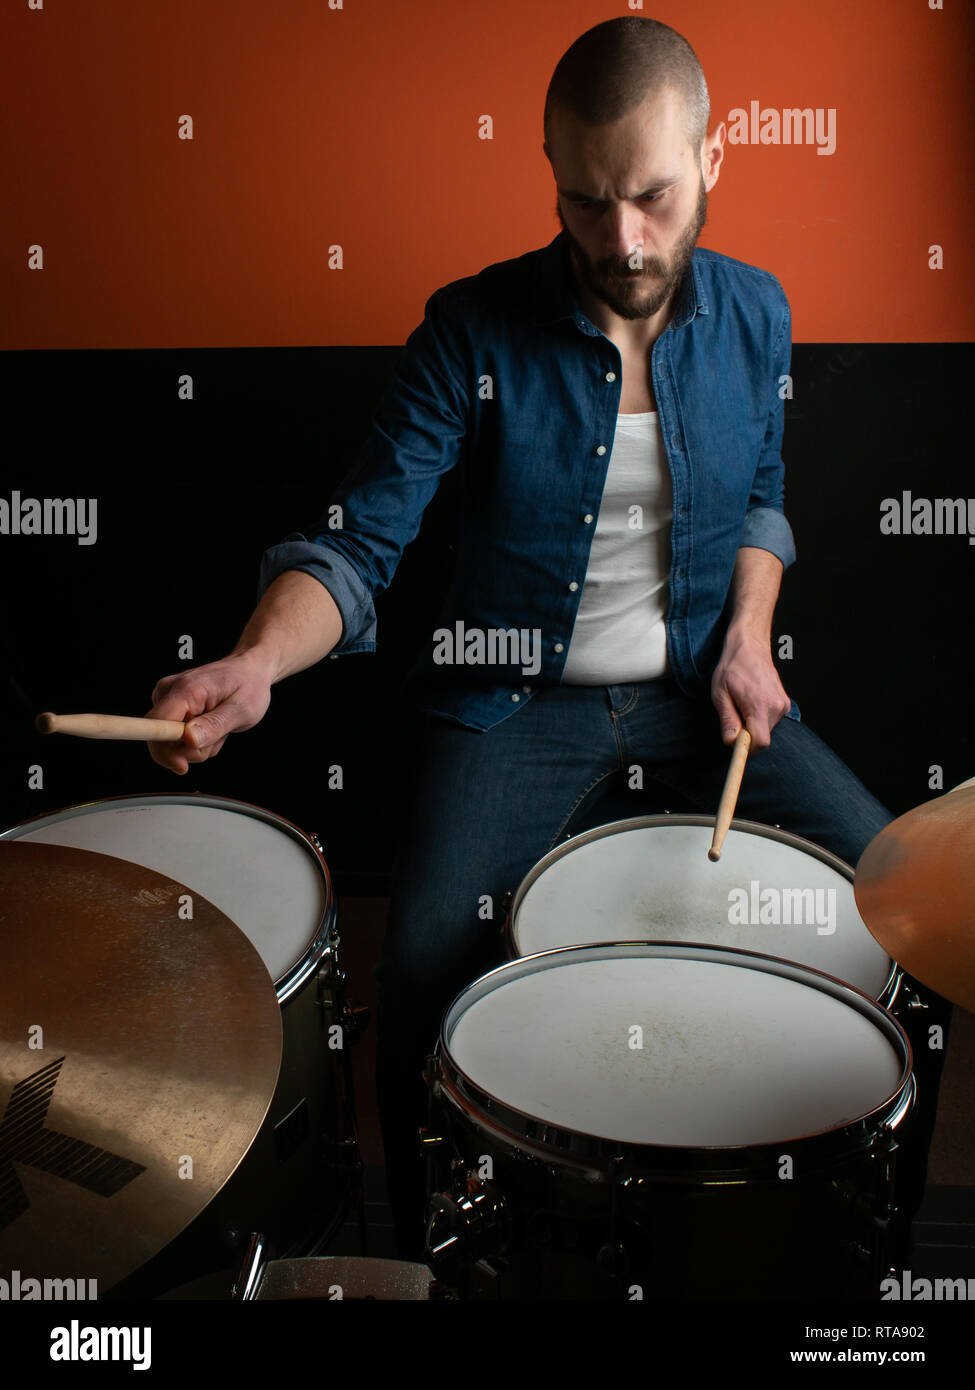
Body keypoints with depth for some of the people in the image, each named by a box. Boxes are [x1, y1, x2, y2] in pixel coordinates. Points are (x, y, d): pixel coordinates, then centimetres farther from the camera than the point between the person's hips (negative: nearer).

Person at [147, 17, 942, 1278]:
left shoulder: (752, 312, 0)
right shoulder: (475, 331, -13)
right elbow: (360, 543, -17)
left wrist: (748, 636, -4)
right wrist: (256, 661, -36)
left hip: (695, 684, 4)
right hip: (518, 699, -3)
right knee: (425, 963, -22)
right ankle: (435, 1254, 10)